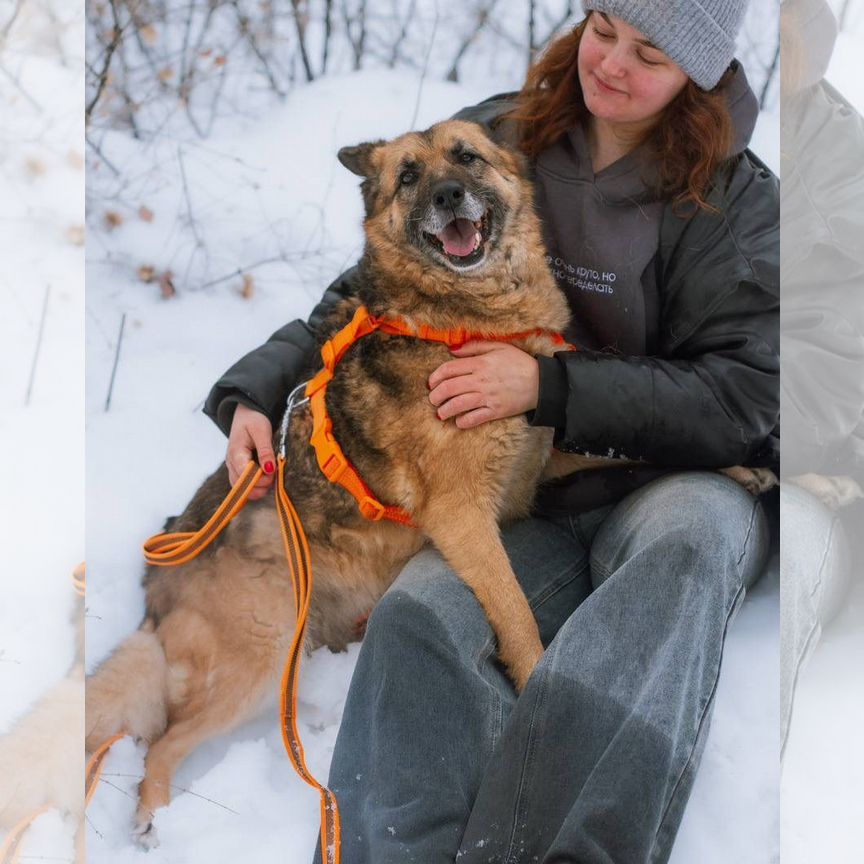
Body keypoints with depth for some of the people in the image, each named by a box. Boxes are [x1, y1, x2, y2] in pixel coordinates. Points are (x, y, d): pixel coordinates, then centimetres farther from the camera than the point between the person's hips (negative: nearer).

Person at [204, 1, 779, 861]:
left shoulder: (736, 202, -1)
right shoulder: (495, 141, 8)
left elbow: (745, 399, -9)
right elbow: (365, 293, 15)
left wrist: (548, 386, -17)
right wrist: (258, 390, -2)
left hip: (678, 481, -2)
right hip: (523, 506, 3)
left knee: (695, 528, -40)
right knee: (420, 613, -31)